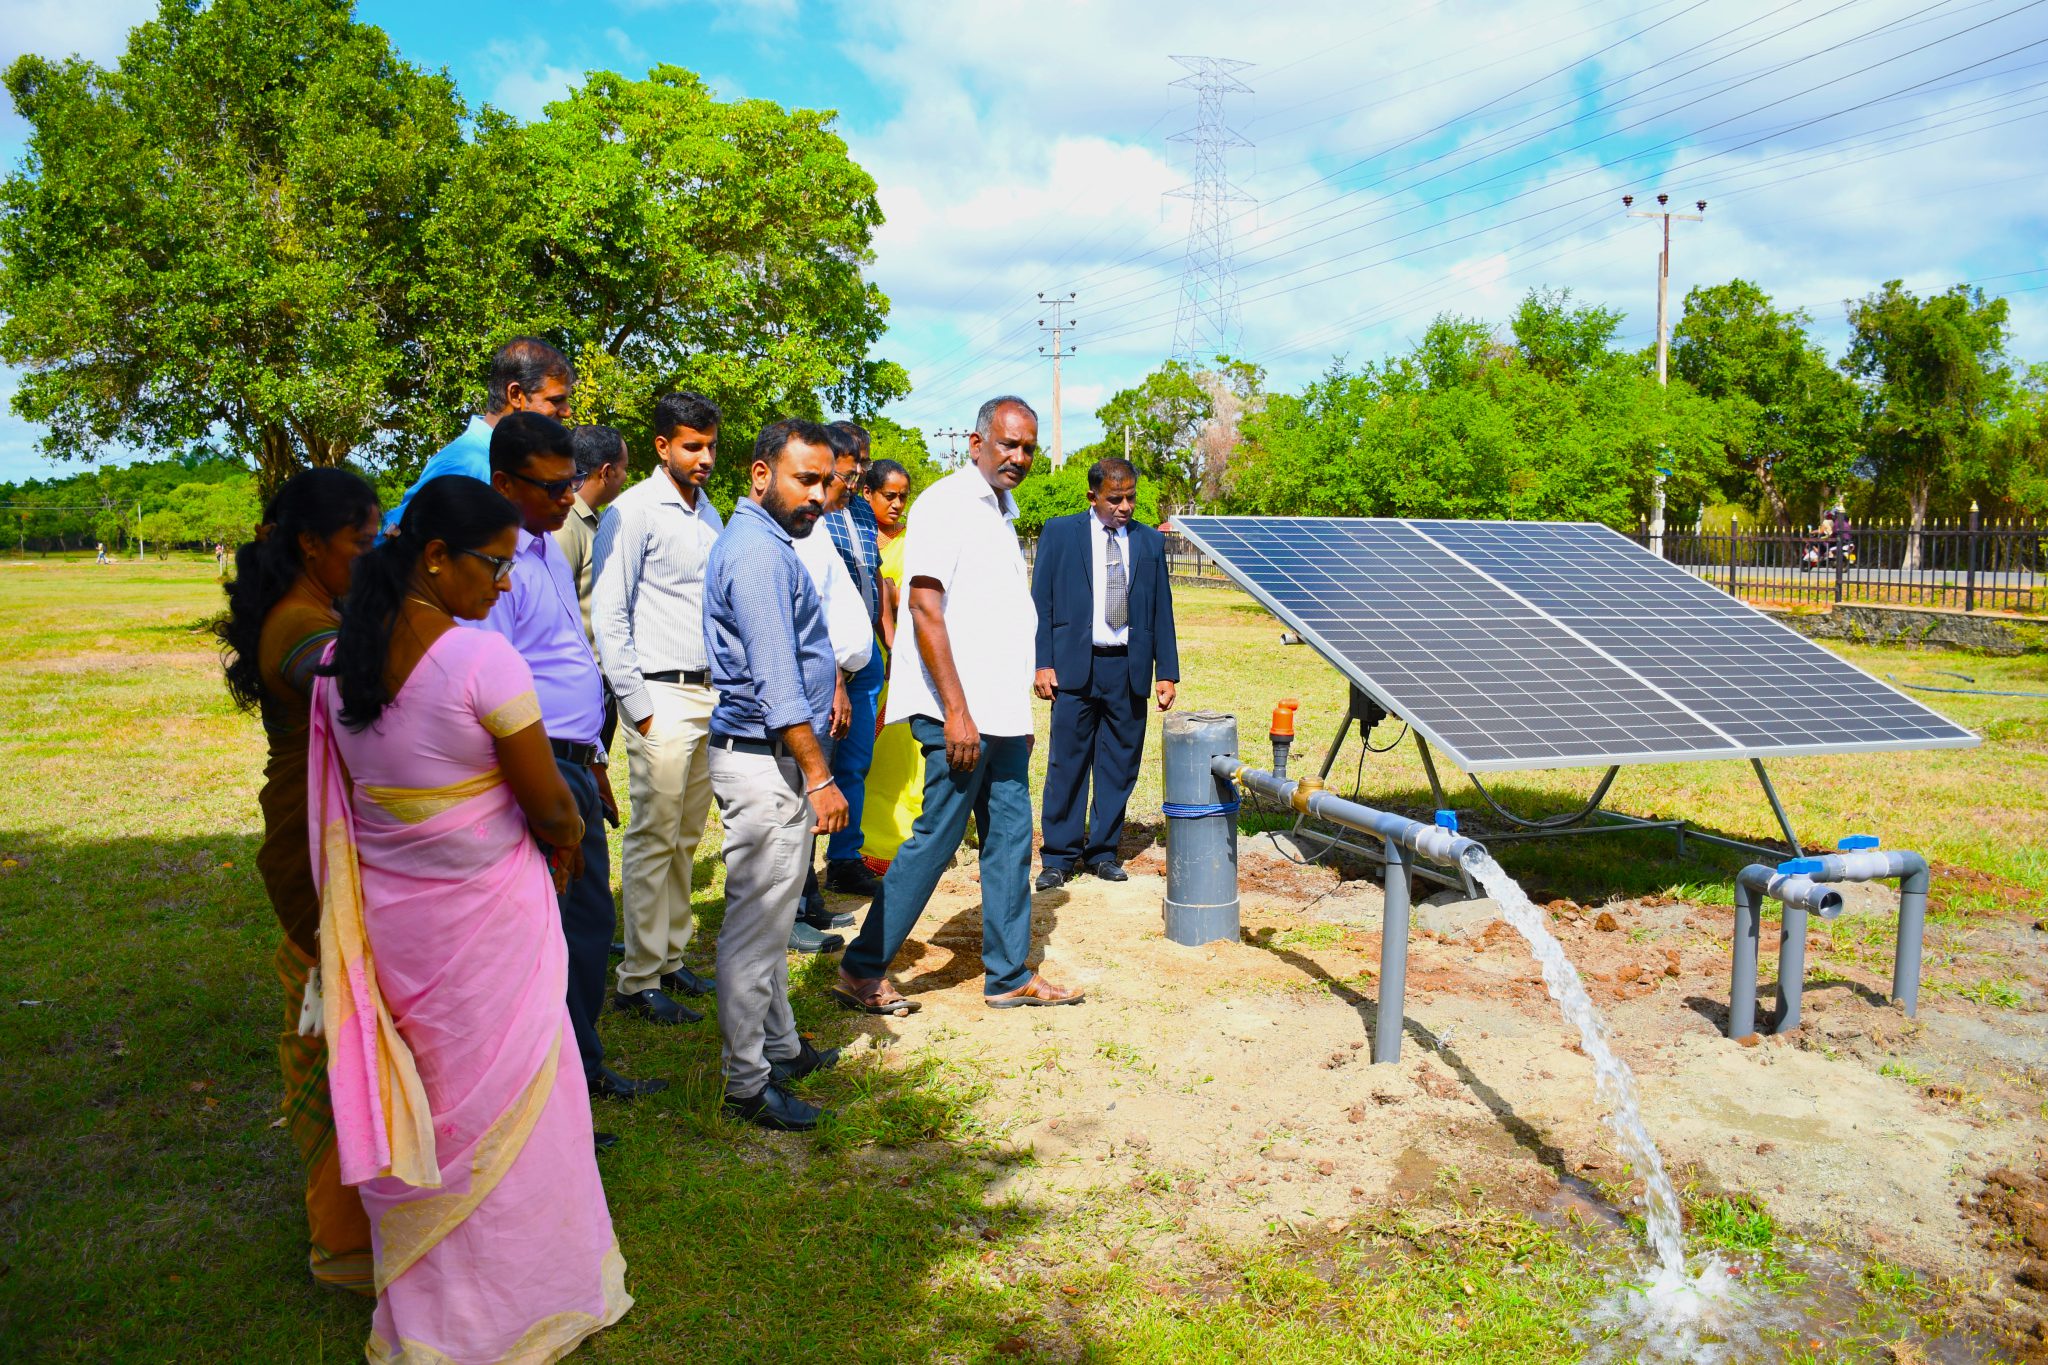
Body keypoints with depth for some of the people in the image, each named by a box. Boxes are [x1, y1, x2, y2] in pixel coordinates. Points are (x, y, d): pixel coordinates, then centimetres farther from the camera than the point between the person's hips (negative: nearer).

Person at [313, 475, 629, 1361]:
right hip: (488, 921, -6)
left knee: (418, 1102, 21)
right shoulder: (485, 662, -23)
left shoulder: (338, 663, -2)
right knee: (507, 1105, 12)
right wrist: (568, 840, 6)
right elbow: (549, 806, -16)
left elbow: (354, 794, 6)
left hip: (387, 918, 6)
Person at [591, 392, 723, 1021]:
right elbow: (608, 616, -10)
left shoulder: (710, 514, 15)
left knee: (685, 838, 13)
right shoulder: (633, 512, -7)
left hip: (710, 694, 7)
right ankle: (638, 980, 5)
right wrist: (638, 707, -13)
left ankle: (670, 959, 24)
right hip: (662, 694, -7)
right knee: (654, 839, -4)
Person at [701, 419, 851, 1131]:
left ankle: (779, 1046, 32)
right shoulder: (759, 553, -18)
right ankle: (747, 1083, 8)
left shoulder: (765, 543, 15)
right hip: (765, 759, -11)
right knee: (756, 923, -2)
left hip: (773, 757, 11)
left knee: (768, 917, 19)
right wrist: (819, 776, -23)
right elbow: (777, 683, -24)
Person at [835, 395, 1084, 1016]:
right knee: (936, 839, -4)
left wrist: (1019, 714, 18)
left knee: (1010, 839, 10)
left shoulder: (1002, 513, 18)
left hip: (1002, 713, 9)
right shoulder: (945, 503, -8)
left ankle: (1009, 974, 20)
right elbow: (925, 609, -16)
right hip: (960, 713, -9)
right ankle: (862, 969, 8)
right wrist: (957, 712, -21)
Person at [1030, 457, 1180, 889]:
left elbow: (1162, 610, 12)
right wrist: (1042, 663, -6)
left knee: (1119, 766, 7)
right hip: (1075, 664, -3)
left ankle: (1103, 851, 19)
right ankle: (1059, 857, 9)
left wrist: (1166, 671, 7)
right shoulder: (1059, 533, 3)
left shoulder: (1150, 541, 10)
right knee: (1067, 763, -1)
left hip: (1129, 669, 3)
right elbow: (1041, 602, 2)